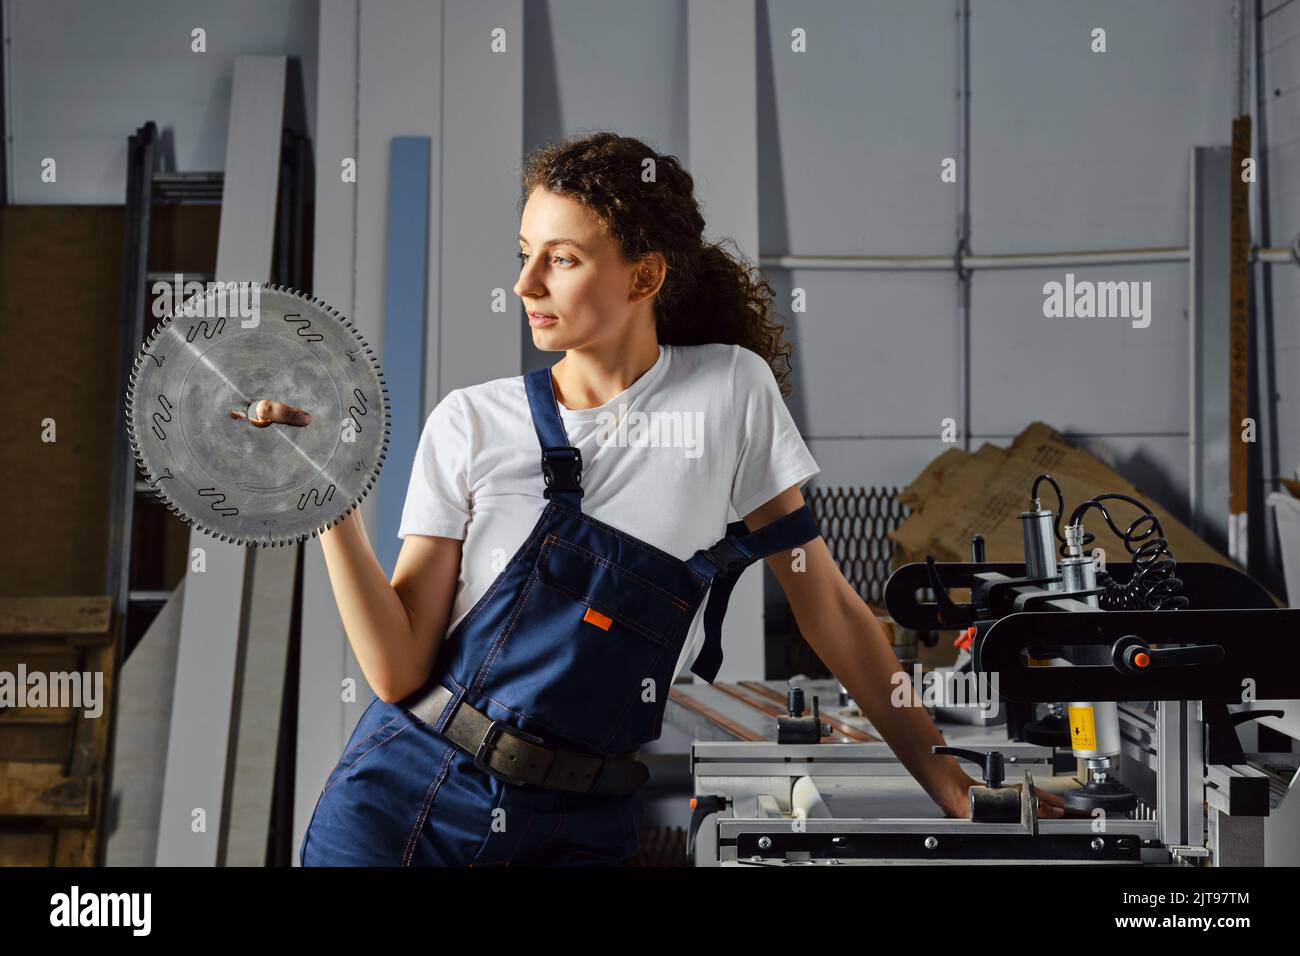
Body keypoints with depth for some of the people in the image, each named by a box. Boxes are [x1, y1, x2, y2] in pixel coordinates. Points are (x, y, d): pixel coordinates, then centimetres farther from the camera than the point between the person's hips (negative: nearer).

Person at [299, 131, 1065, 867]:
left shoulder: (732, 391, -1)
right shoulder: (471, 424, -2)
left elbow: (827, 603, 2)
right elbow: (399, 668, -5)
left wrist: (949, 781, 1)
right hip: (403, 798, 1)